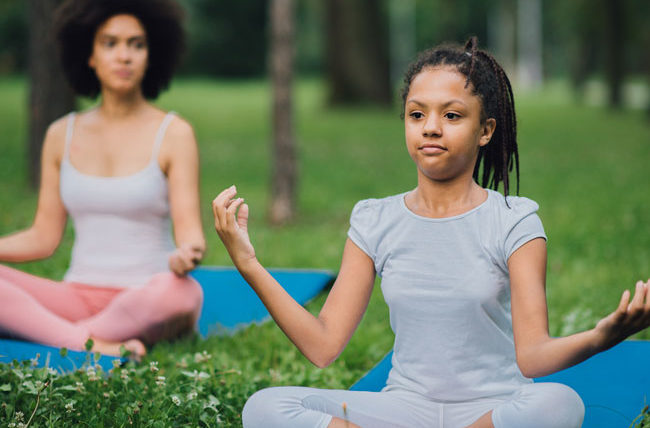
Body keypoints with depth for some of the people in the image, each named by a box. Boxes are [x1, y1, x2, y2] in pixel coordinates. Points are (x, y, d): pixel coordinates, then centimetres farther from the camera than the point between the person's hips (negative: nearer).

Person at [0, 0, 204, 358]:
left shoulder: (173, 133, 0)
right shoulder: (62, 135, 11)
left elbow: (189, 228, -8)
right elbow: (44, 237, 12)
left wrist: (188, 253, -32)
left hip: (145, 302, -3)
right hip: (78, 298, 3)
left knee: (182, 292, -39)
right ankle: (91, 344, -35)